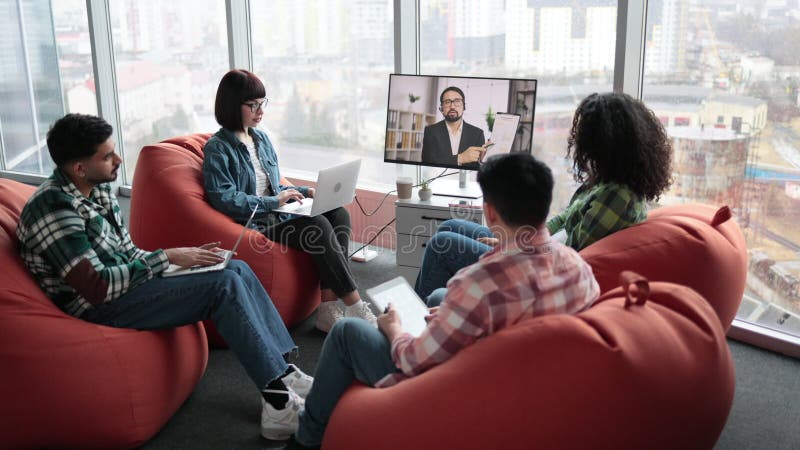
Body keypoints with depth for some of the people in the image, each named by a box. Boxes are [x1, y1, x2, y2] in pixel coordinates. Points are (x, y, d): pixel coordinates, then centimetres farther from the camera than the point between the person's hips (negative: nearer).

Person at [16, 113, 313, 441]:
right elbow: (97, 288, -25)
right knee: (224, 285, -22)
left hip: (123, 282, 9)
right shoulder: (54, 206, -21)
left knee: (238, 269, 0)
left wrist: (183, 256, -1)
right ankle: (279, 401, -20)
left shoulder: (98, 190, 7)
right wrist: (166, 258, -18)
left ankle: (285, 372, -3)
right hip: (100, 309, -9)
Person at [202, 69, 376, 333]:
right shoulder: (218, 149, -7)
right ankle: (356, 308, -21)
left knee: (339, 214, -16)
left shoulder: (262, 139, 17)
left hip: (275, 214, 8)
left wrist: (302, 192, 6)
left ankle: (329, 310, -25)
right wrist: (273, 201, -17)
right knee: (318, 227, -28)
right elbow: (224, 199, -17)